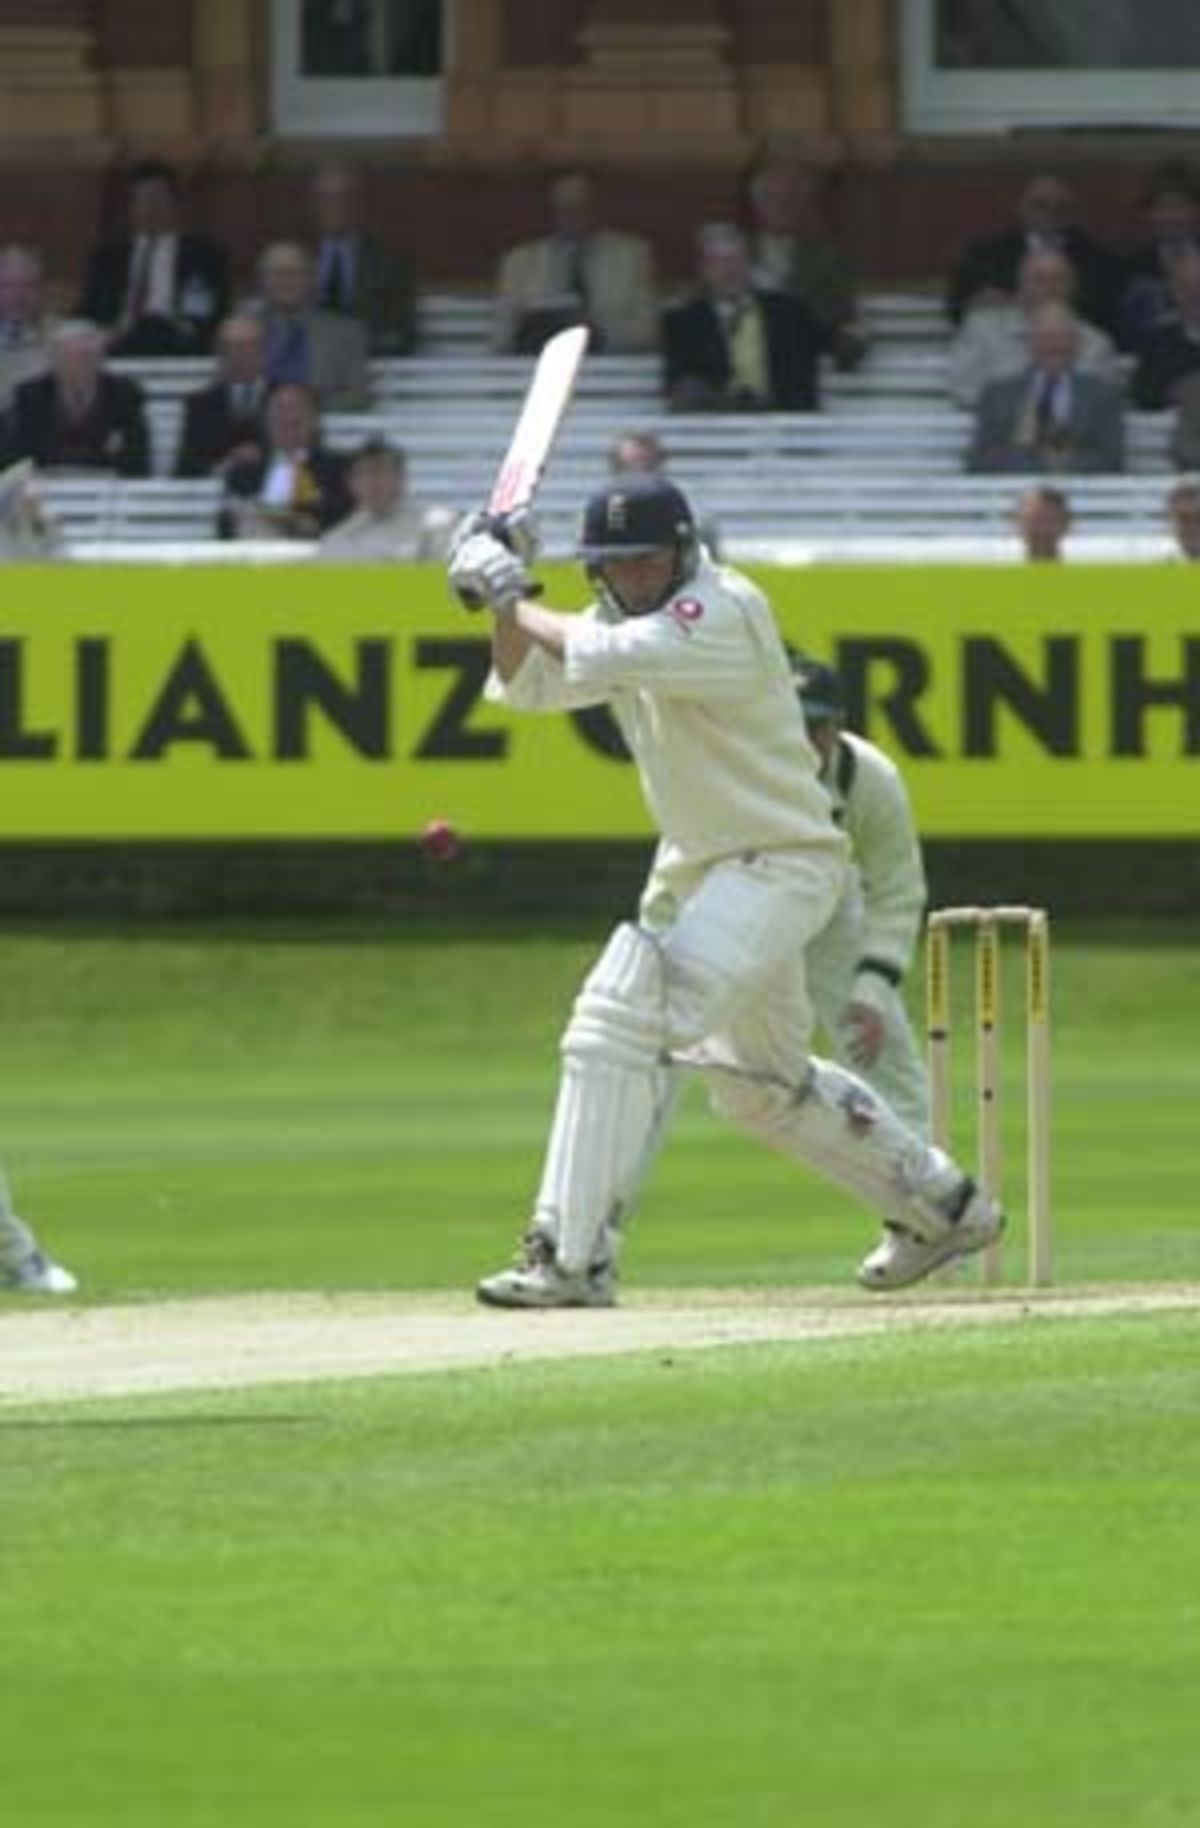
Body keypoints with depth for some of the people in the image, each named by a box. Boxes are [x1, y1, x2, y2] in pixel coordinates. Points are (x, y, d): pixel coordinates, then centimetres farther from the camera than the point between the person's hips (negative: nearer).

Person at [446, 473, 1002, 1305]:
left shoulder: (725, 613, -21)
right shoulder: (628, 616, 6)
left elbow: (600, 658, -33)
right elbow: (525, 683, 5)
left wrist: (514, 599, -20)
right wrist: (506, 599, -12)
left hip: (781, 866, -11)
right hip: (697, 866, 11)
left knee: (625, 1019, -24)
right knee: (762, 1085, 23)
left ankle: (573, 1258, -26)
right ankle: (944, 1208, 40)